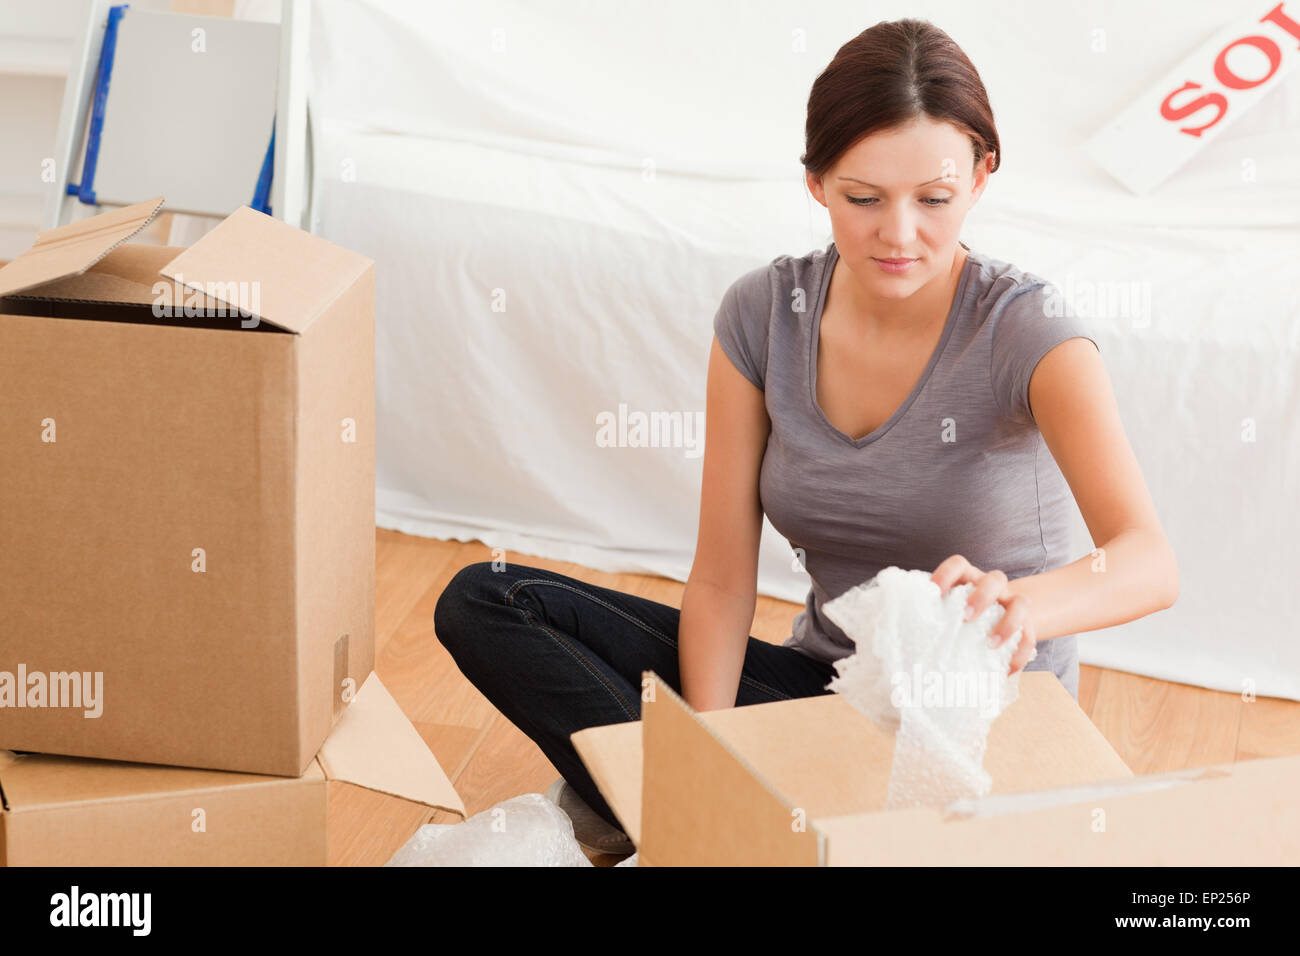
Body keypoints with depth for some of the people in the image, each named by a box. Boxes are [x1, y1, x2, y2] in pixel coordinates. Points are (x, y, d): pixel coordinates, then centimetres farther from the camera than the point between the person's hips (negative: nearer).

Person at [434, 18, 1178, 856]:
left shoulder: (1022, 328, -18)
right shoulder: (764, 314, -6)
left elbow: (1150, 563, -32)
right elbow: (722, 581, -5)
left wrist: (1017, 605, -54)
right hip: (827, 687, 4)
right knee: (484, 602, -7)